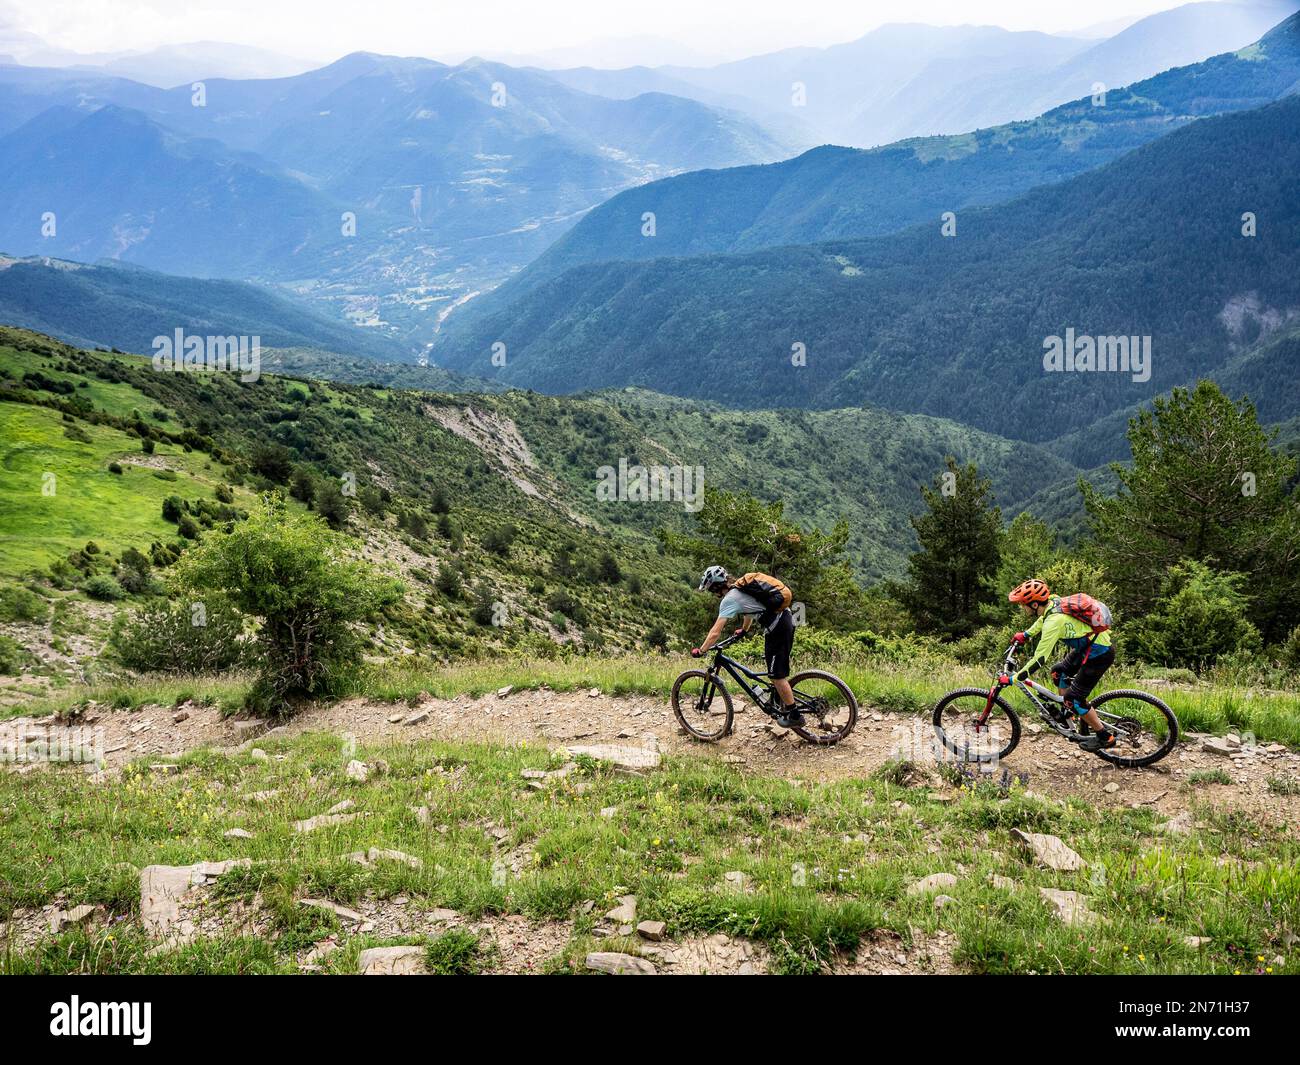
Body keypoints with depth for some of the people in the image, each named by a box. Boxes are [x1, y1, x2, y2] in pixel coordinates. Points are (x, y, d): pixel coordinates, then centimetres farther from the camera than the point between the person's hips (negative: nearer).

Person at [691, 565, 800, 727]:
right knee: (778, 672, 22)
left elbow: (715, 633, -14)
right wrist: (744, 629, 52)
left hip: (777, 628, -9)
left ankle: (794, 716, 9)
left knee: (777, 675, 1)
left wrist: (700, 651, -3)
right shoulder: (741, 588, 16)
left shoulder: (729, 600, -11)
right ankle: (781, 705, 31)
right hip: (786, 618, 9)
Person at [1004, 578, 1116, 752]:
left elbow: (1039, 659, -29)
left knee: (1074, 698, -2)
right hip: (1089, 645, 9)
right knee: (1058, 672, 20)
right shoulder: (1053, 600, -6)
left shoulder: (1054, 622, -30)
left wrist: (1012, 679, -22)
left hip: (1100, 654, -9)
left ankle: (1105, 737, 11)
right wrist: (1026, 634, 29)